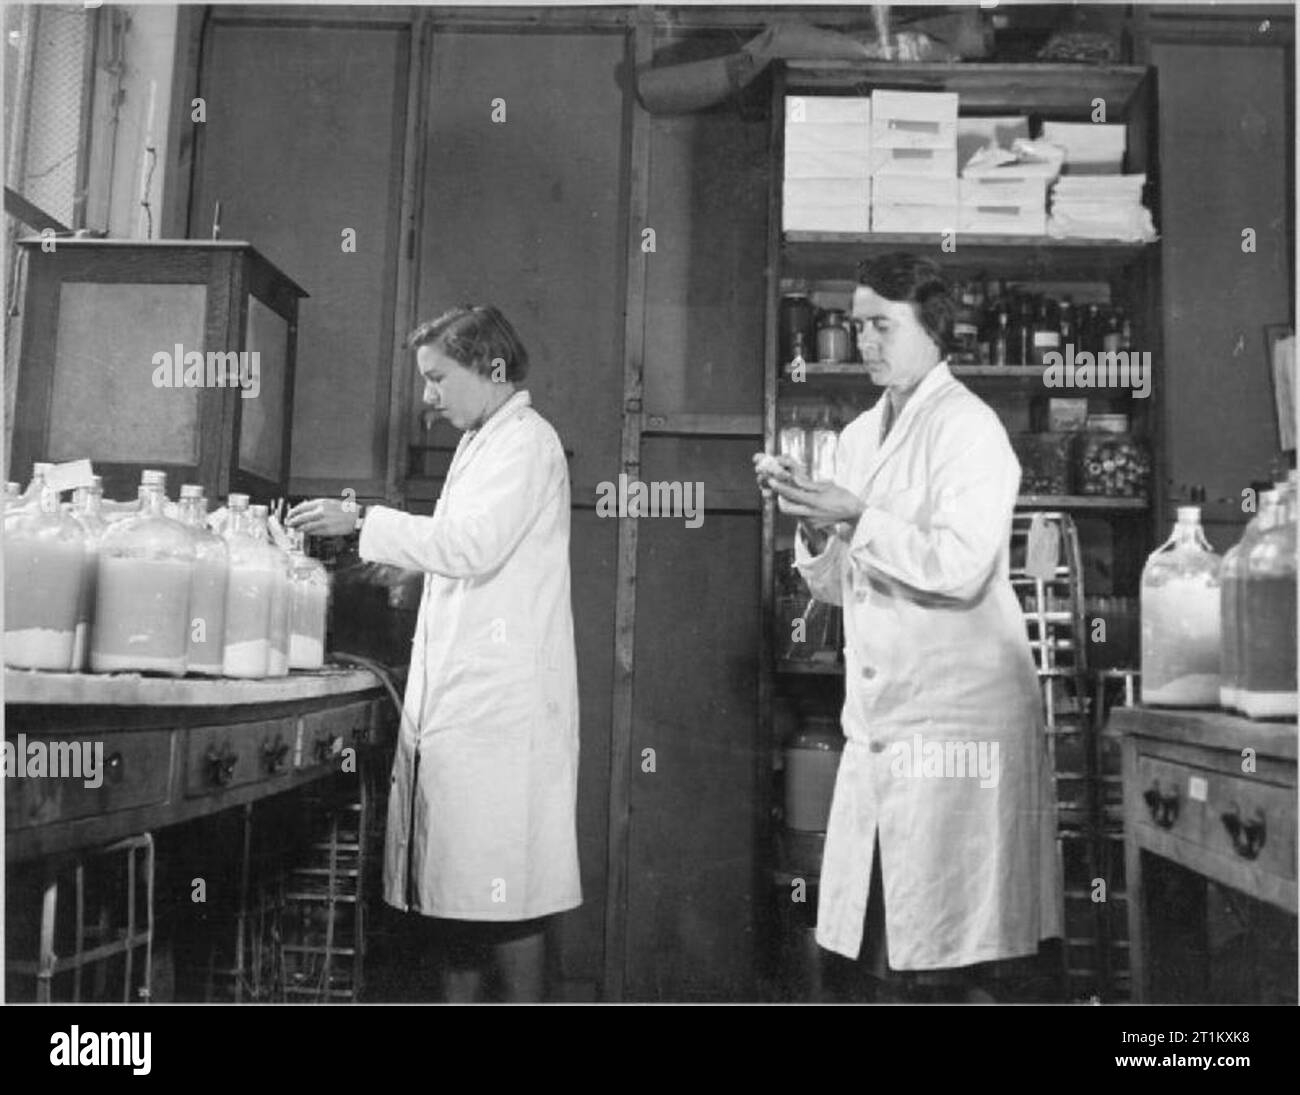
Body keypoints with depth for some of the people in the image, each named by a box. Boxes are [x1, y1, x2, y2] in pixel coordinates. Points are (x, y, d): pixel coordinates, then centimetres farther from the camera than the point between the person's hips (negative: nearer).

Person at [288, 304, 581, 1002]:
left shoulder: (527, 440, -7)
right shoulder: (481, 443, 21)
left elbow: (474, 545, -20)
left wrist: (363, 521, -15)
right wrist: (392, 561, 13)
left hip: (499, 701, -9)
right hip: (458, 697, 9)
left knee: (499, 882, -4)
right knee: (456, 884, 12)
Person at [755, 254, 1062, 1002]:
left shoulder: (968, 427, -5)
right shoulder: (859, 436, 16)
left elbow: (961, 567, -18)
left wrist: (856, 516, -17)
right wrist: (815, 524, -1)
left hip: (956, 715, -7)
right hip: (879, 719, 7)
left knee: (955, 961, -1)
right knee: (884, 950, 10)